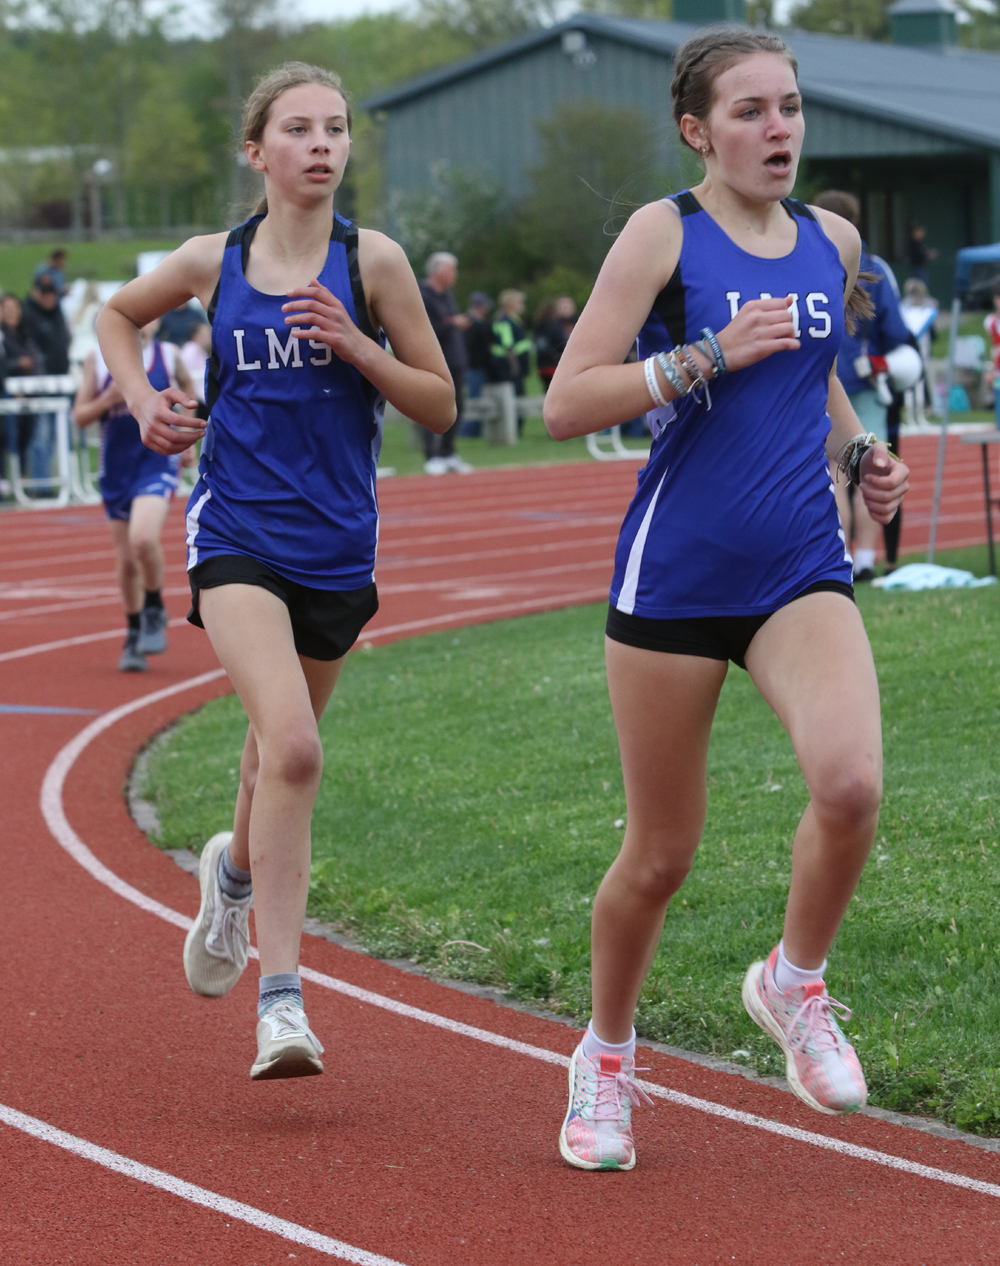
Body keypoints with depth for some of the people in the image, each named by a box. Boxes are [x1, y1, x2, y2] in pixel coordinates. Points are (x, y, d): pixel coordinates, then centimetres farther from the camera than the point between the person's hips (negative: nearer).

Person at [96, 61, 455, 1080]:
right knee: (293, 748, -22)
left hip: (337, 546, 2)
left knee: (279, 750, 18)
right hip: (236, 534, -2)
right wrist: (141, 400, 4)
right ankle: (281, 998, -18)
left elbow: (439, 404, 1)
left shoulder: (372, 262, -2)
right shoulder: (212, 262, 1)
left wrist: (356, 346, -14)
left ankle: (237, 871, 53)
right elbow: (118, 314, 22)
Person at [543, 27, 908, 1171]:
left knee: (850, 783, -24)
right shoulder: (664, 235, -5)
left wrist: (856, 452, 9)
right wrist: (707, 356, -20)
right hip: (675, 574, -3)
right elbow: (567, 403, -11)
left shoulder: (834, 242, 10)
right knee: (660, 852, 5)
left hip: (800, 572, 3)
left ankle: (794, 982, 3)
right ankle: (606, 1058, 30)